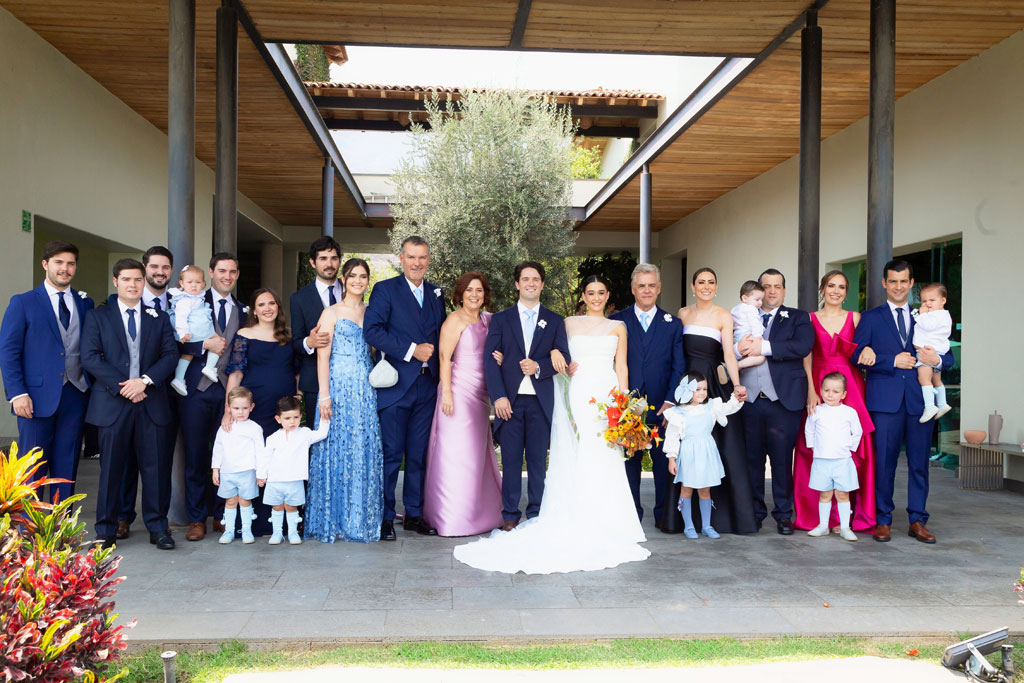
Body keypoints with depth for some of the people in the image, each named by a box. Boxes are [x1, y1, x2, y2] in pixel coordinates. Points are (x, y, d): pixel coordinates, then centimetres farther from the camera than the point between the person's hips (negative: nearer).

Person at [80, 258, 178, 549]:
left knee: (156, 467, 2)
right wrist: (121, 386, -12)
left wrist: (145, 380, -11)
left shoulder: (159, 318, 13)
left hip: (151, 403, 1)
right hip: (112, 403, -1)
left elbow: (170, 355, 5)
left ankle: (158, 527, 12)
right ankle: (106, 530, 15)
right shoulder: (97, 317, 8)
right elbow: (90, 358, -2)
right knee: (111, 467, 4)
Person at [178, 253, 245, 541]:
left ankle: (220, 515, 17)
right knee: (195, 455, 3)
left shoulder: (242, 310, 14)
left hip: (227, 389, 2)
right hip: (196, 388, -2)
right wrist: (205, 344, -17)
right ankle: (196, 519, 13)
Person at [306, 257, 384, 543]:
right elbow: (322, 356, -5)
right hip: (339, 387, -4)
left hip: (366, 390, 4)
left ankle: (361, 519, 13)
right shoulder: (331, 313, 1)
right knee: (336, 451, -3)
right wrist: (324, 395, -13)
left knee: (365, 452, 4)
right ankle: (334, 521, 6)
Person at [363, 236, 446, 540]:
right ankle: (385, 518, 11)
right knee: (391, 453, -1)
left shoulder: (437, 294, 14)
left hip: (427, 387, 5)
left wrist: (439, 371, 5)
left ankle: (414, 515, 20)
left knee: (419, 454, 10)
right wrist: (411, 350, -17)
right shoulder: (385, 289, -1)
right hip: (395, 385, -5)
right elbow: (372, 330, -12)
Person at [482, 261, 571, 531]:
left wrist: (539, 366, -13)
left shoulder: (554, 321, 12)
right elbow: (490, 361, 1)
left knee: (538, 460, 5)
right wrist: (498, 397, -10)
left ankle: (536, 516, 15)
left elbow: (563, 359, 6)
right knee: (511, 461, 2)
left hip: (541, 401, 1)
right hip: (510, 400, 0)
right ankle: (510, 516, 12)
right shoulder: (500, 319, 9)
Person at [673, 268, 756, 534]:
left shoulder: (723, 316, 2)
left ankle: (719, 515, 6)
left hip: (715, 384, -2)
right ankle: (684, 516, 10)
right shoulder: (683, 314, 11)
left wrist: (736, 384, -24)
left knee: (720, 447, -4)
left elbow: (729, 354, -8)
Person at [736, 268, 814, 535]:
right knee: (752, 459, 7)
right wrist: (738, 348, -15)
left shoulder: (798, 318, 9)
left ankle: (783, 514, 16)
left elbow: (803, 346, -10)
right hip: (750, 399, 2)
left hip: (783, 400, -2)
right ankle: (755, 512, 19)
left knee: (782, 459, 3)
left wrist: (765, 347, -15)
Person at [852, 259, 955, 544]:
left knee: (919, 463, 5)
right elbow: (857, 355, -3)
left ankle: (917, 521, 15)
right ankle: (883, 521, 9)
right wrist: (893, 361, -13)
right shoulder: (871, 317, 9)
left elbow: (948, 357, 14)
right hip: (886, 400, -2)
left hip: (920, 399, 3)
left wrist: (937, 359, -9)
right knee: (884, 462, 0)